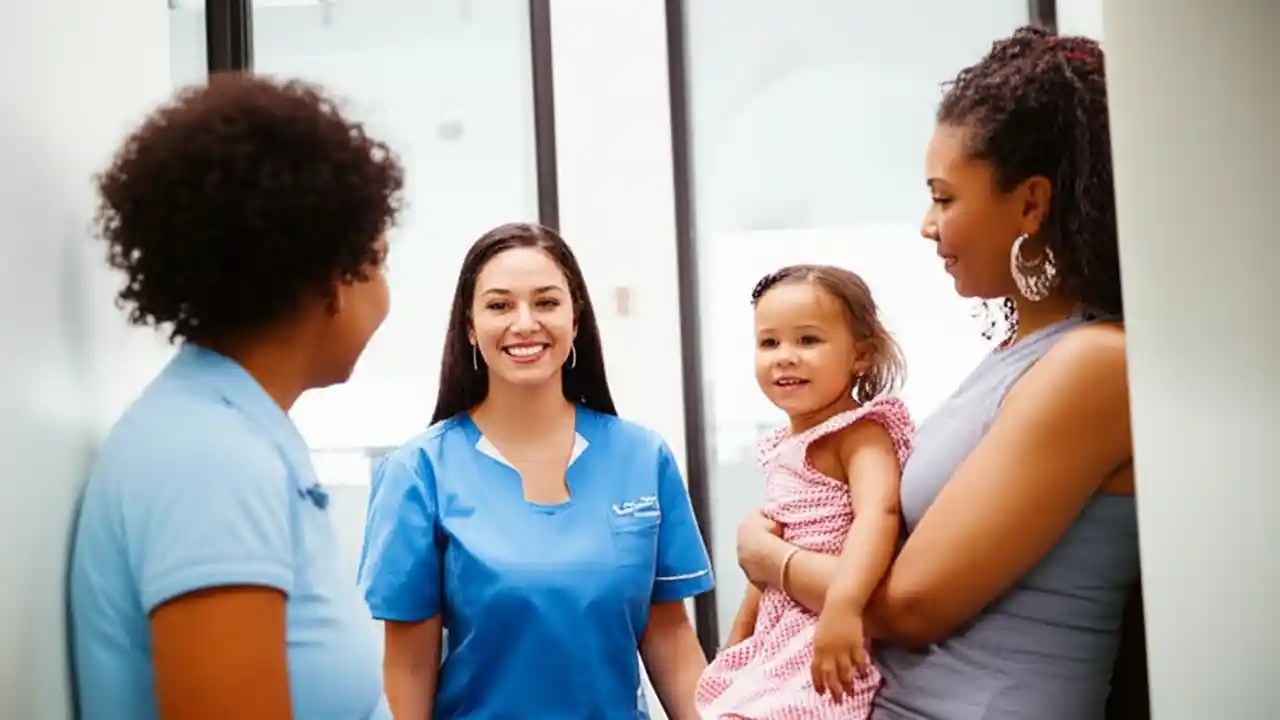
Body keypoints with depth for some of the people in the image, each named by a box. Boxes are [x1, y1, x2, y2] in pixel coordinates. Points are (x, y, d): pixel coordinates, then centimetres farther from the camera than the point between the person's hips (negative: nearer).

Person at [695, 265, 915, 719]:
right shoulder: (785, 448, 11)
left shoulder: (858, 432, -12)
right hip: (781, 636, 9)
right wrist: (736, 643, 24)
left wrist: (843, 606, -45)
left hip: (833, 637, -9)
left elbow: (879, 512, -32)